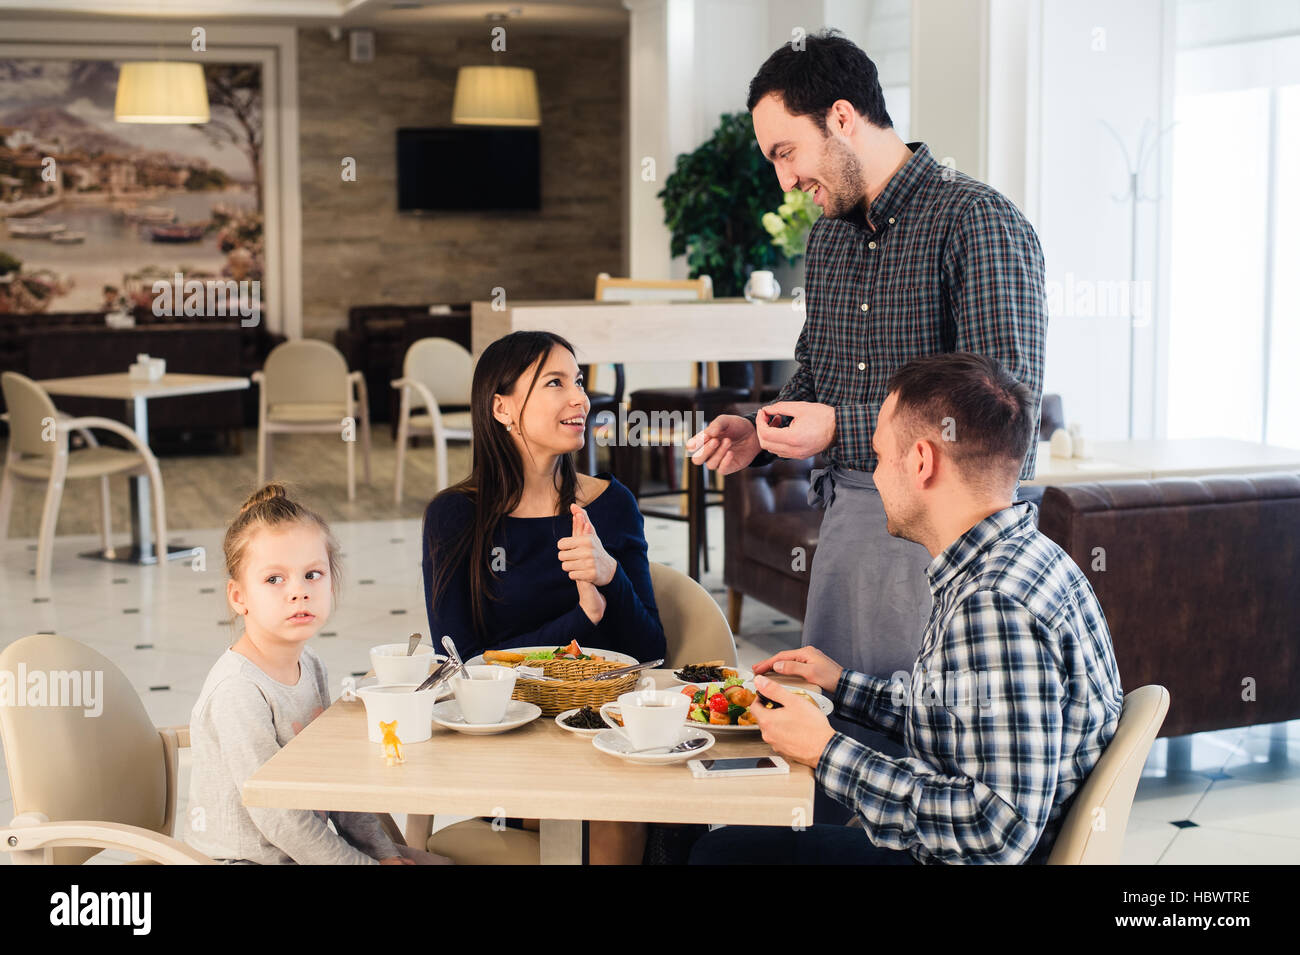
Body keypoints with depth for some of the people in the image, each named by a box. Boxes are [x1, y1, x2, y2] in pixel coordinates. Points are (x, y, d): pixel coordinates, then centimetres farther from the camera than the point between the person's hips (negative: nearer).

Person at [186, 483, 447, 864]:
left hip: (310, 844, 8)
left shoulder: (310, 666, 4)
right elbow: (276, 817, -23)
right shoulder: (237, 693, -23)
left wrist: (382, 850, 3)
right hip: (248, 858, -8)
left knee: (438, 862, 7)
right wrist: (365, 864, -18)